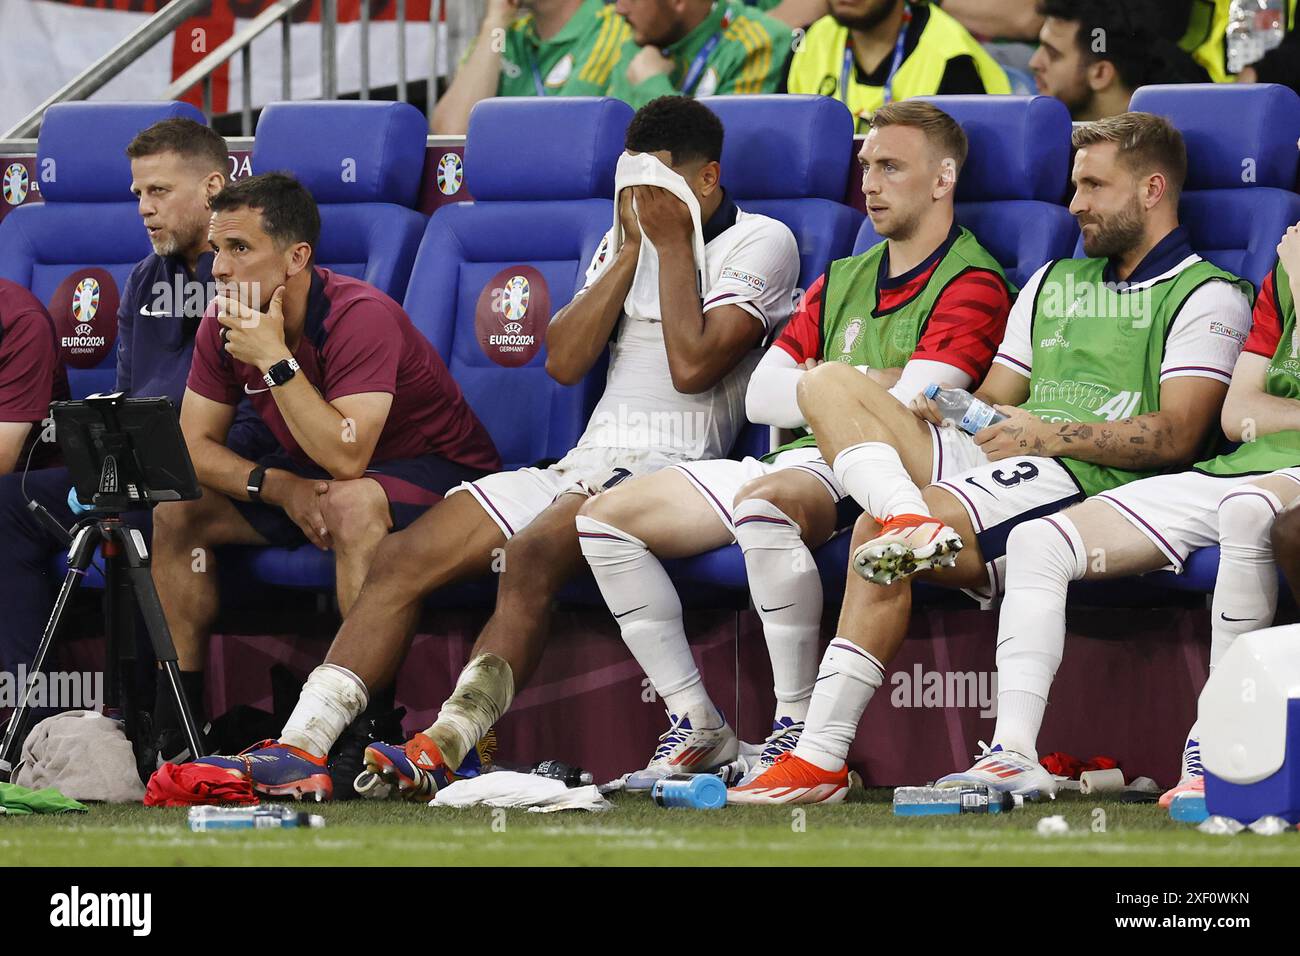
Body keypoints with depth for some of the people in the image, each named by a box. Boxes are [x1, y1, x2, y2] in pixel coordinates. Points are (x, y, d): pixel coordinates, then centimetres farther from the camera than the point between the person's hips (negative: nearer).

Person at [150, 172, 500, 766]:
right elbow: (194, 446, -5)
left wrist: (274, 358, -37)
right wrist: (279, 488, -23)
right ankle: (183, 704, -1)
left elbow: (345, 458, -38)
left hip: (437, 473, -7)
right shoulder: (223, 325, -8)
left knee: (350, 503, -39)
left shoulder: (361, 318, -29)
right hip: (308, 479, 7)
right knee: (178, 506, -7)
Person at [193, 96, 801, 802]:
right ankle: (300, 748, -23)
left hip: (666, 471, -7)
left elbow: (691, 364, -13)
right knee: (401, 558, -13)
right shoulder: (622, 240, 23)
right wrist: (632, 250, 4)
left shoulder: (761, 242, 1)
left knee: (529, 555, -36)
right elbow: (563, 361, 9)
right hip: (582, 462, 7)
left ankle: (442, 751, -46)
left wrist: (672, 244, -6)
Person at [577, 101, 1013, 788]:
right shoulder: (843, 281, 24)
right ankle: (695, 725, -4)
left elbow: (907, 407, -15)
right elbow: (761, 395, 15)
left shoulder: (971, 285, -2)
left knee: (764, 501, -41)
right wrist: (859, 386, 1)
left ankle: (798, 726, -30)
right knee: (605, 518, -3)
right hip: (793, 463, 9)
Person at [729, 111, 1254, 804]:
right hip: (989, 462, 8)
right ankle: (908, 518, -38)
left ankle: (822, 759, -32)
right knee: (828, 382, -9)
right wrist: (946, 409, 2)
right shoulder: (1053, 283, 31)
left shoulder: (1208, 297, 6)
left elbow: (1177, 436, -7)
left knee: (874, 536, -29)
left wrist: (1051, 434, -14)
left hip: (1084, 481, -8)